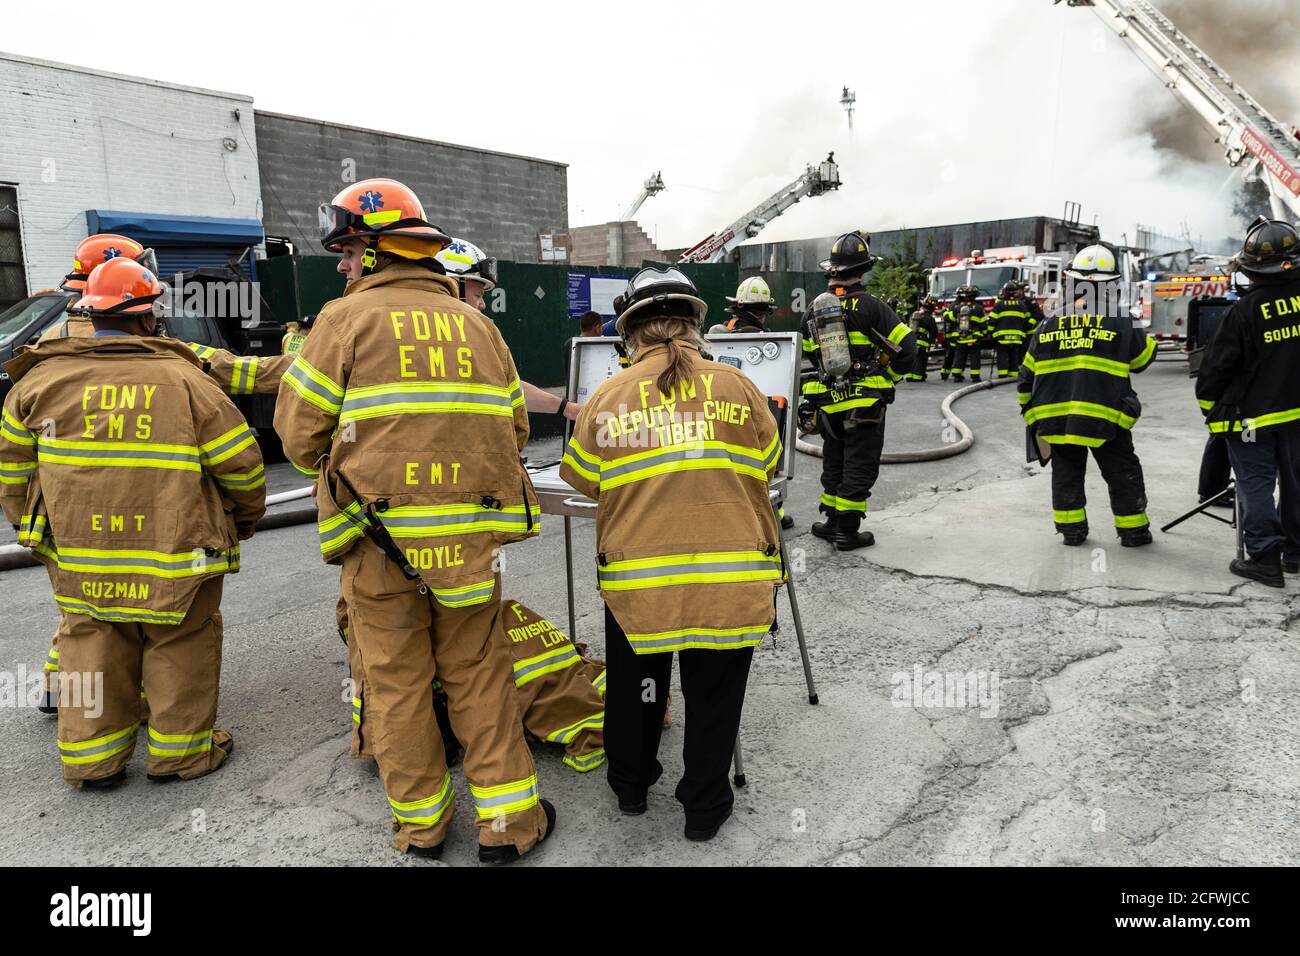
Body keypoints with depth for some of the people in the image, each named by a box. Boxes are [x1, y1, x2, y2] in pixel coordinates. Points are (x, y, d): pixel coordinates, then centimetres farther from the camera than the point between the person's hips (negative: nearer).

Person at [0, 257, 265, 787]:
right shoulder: (184, 380, -9)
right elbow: (240, 461, -7)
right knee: (181, 646, 12)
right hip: (174, 554, -3)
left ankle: (90, 757, 26)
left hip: (78, 558, 4)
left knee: (91, 646, 18)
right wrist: (246, 517, 11)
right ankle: (180, 751, 21)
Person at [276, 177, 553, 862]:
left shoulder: (347, 318, -2)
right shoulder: (476, 324, 9)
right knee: (478, 675, 14)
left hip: (381, 533, -3)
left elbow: (300, 431, -2)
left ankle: (420, 823, 26)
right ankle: (507, 821, 20)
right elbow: (513, 427, 11)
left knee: (396, 681, 12)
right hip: (470, 535, 3)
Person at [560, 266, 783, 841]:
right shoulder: (736, 386, -3)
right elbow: (767, 466, 10)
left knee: (635, 685, 25)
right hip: (731, 576, 0)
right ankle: (705, 808, 34)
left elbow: (582, 479, 9)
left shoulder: (607, 396, -2)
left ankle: (630, 784, 45)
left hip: (636, 578, 1)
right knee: (713, 695, 18)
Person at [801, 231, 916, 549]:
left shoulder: (815, 308, 4)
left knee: (834, 462, 19)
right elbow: (906, 345, -12)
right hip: (865, 401, -5)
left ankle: (832, 521, 26)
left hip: (828, 401, 5)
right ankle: (847, 531, 5)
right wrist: (887, 376, 3)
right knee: (859, 464, 3)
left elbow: (810, 352, 15)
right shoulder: (869, 306, -13)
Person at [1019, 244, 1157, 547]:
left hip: (1056, 418, 3)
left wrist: (1030, 412, 22)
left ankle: (1071, 530, 19)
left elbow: (1027, 376, 9)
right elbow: (1143, 357, 12)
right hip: (1103, 418, -2)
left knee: (1066, 474, 16)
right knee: (1123, 475, 13)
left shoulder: (1049, 327, 4)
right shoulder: (1120, 325, -5)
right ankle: (1133, 531, 20)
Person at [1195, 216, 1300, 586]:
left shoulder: (1245, 310, -17)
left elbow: (1217, 365, -11)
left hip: (1252, 415, -5)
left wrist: (1210, 405, 3)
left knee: (1256, 485, 3)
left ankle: (1264, 558, 3)